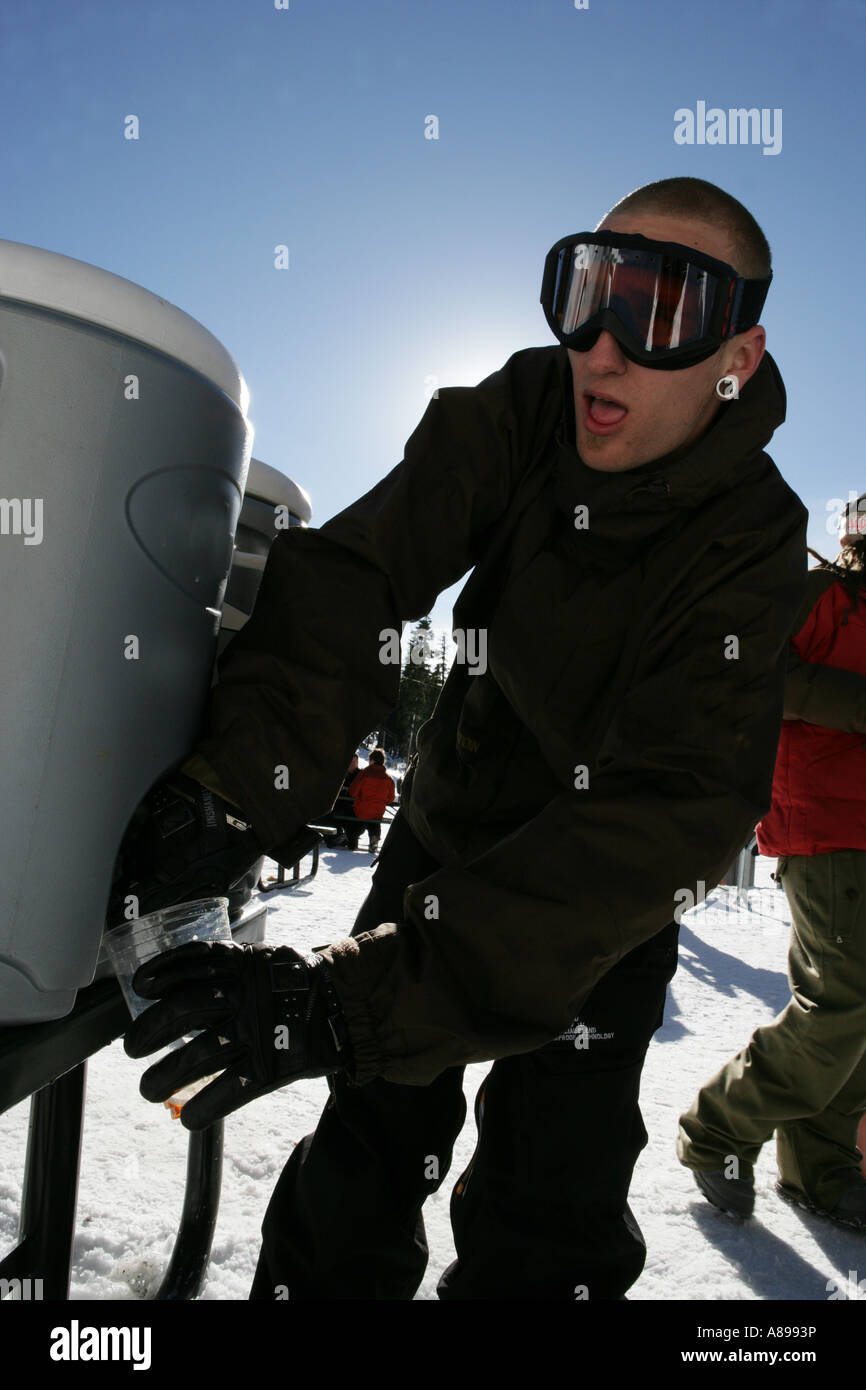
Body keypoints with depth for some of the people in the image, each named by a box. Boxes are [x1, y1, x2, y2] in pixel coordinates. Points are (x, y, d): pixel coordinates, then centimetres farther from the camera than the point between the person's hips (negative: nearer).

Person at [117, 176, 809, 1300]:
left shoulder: (751, 551, -26)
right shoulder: (525, 407, -15)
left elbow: (664, 817, -38)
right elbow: (360, 570, -27)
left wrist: (357, 997, -47)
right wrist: (230, 781, -45)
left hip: (603, 907, -2)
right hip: (446, 828, 3)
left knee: (543, 1228, -2)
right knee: (363, 1154, 11)